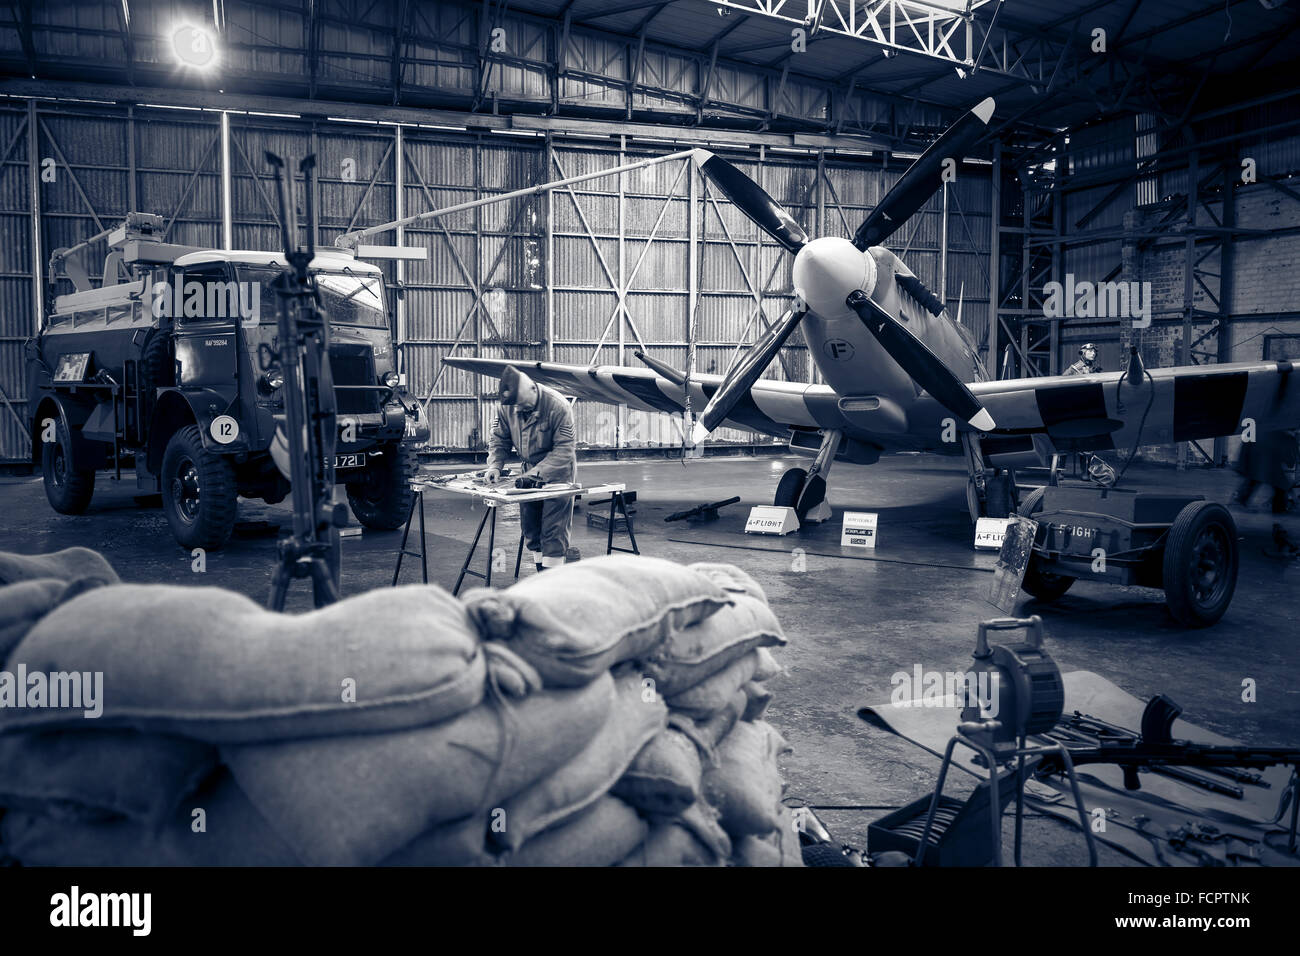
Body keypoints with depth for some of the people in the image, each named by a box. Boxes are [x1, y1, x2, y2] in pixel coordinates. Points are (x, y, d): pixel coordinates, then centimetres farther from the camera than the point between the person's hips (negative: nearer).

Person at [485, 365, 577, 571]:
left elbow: (564, 450, -27)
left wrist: (536, 473, -35)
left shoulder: (558, 406, -26)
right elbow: (499, 439, 3)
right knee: (530, 529, 10)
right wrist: (494, 465, -16)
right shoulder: (506, 407, -10)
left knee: (553, 533, -9)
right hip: (531, 473, 6)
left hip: (558, 474, -6)